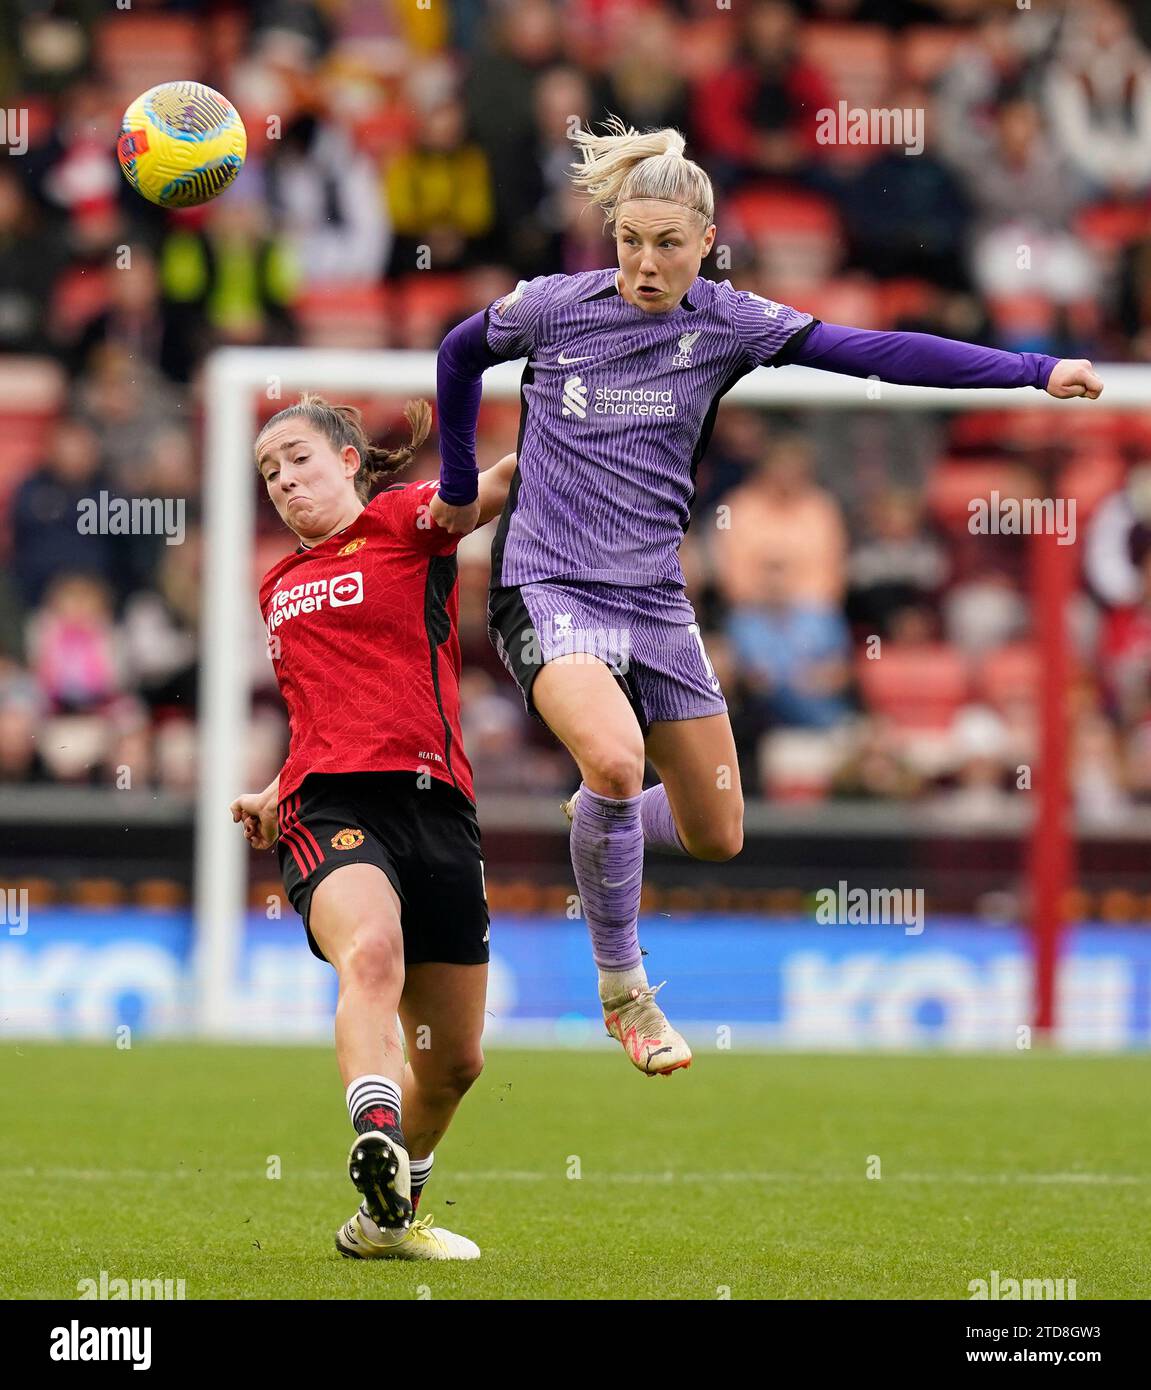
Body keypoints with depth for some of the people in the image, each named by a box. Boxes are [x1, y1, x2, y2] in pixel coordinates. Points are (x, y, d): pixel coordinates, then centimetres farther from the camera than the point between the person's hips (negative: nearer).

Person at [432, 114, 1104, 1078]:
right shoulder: (552, 309, -5)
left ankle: (597, 827, 41)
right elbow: (461, 352, 16)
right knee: (616, 757, -31)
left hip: (655, 598, 4)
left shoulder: (726, 323, -3)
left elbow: (878, 352, -10)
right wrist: (459, 490, 22)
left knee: (716, 836, 6)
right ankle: (621, 990, -11)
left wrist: (1038, 371, -18)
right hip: (549, 589, -4)